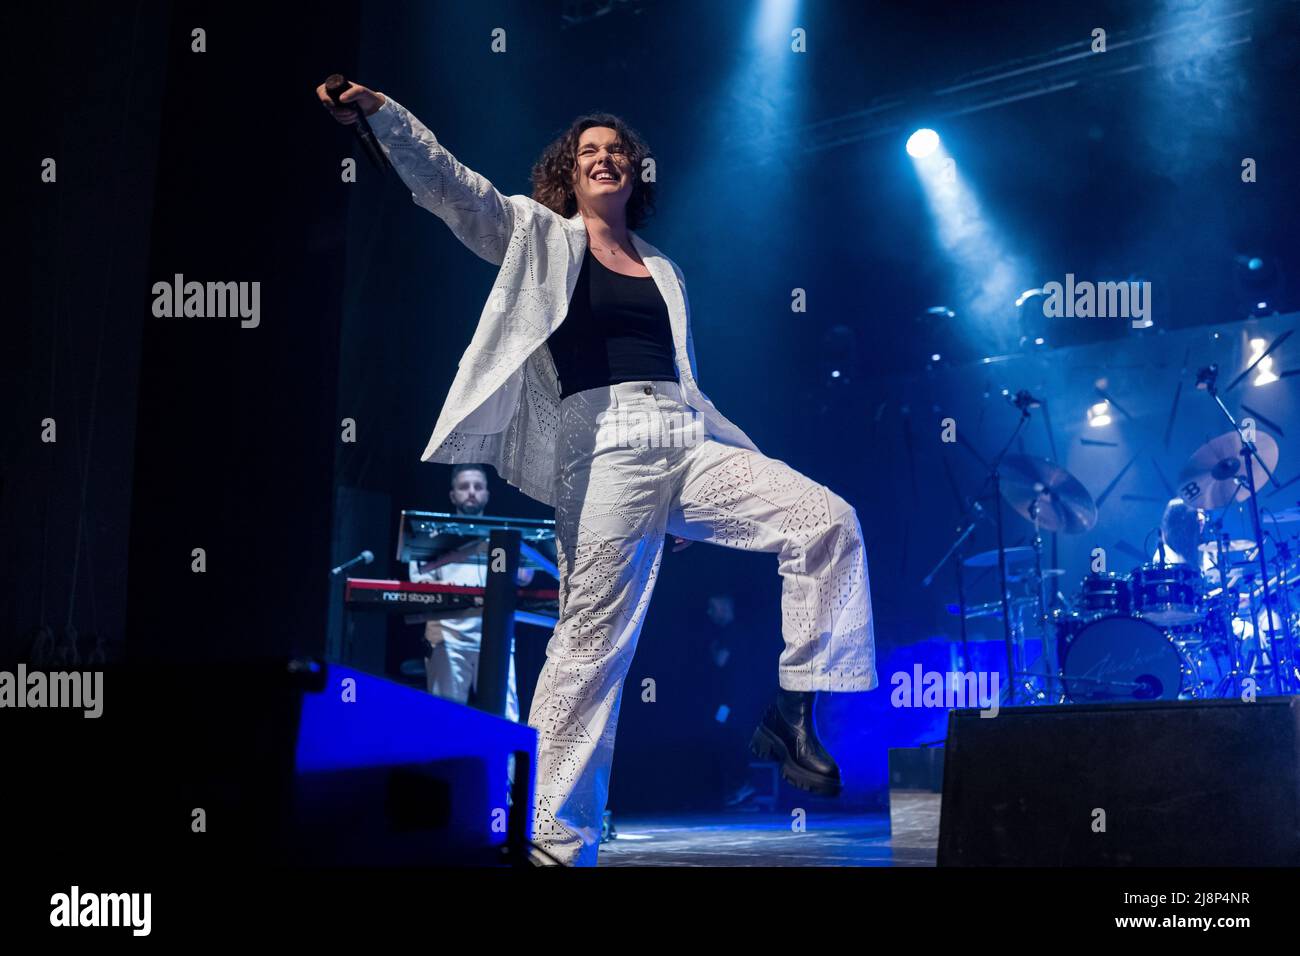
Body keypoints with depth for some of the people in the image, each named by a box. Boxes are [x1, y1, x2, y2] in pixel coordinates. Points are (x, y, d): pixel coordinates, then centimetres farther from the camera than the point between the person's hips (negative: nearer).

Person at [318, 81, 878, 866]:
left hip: (686, 445, 5)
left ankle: (793, 711, -2)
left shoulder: (663, 271, 25)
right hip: (604, 452, -5)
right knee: (594, 639, -10)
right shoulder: (540, 236, 12)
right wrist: (381, 113, -18)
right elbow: (449, 185, -2)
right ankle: (556, 839, -4)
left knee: (829, 521, -10)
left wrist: (754, 460, 22)